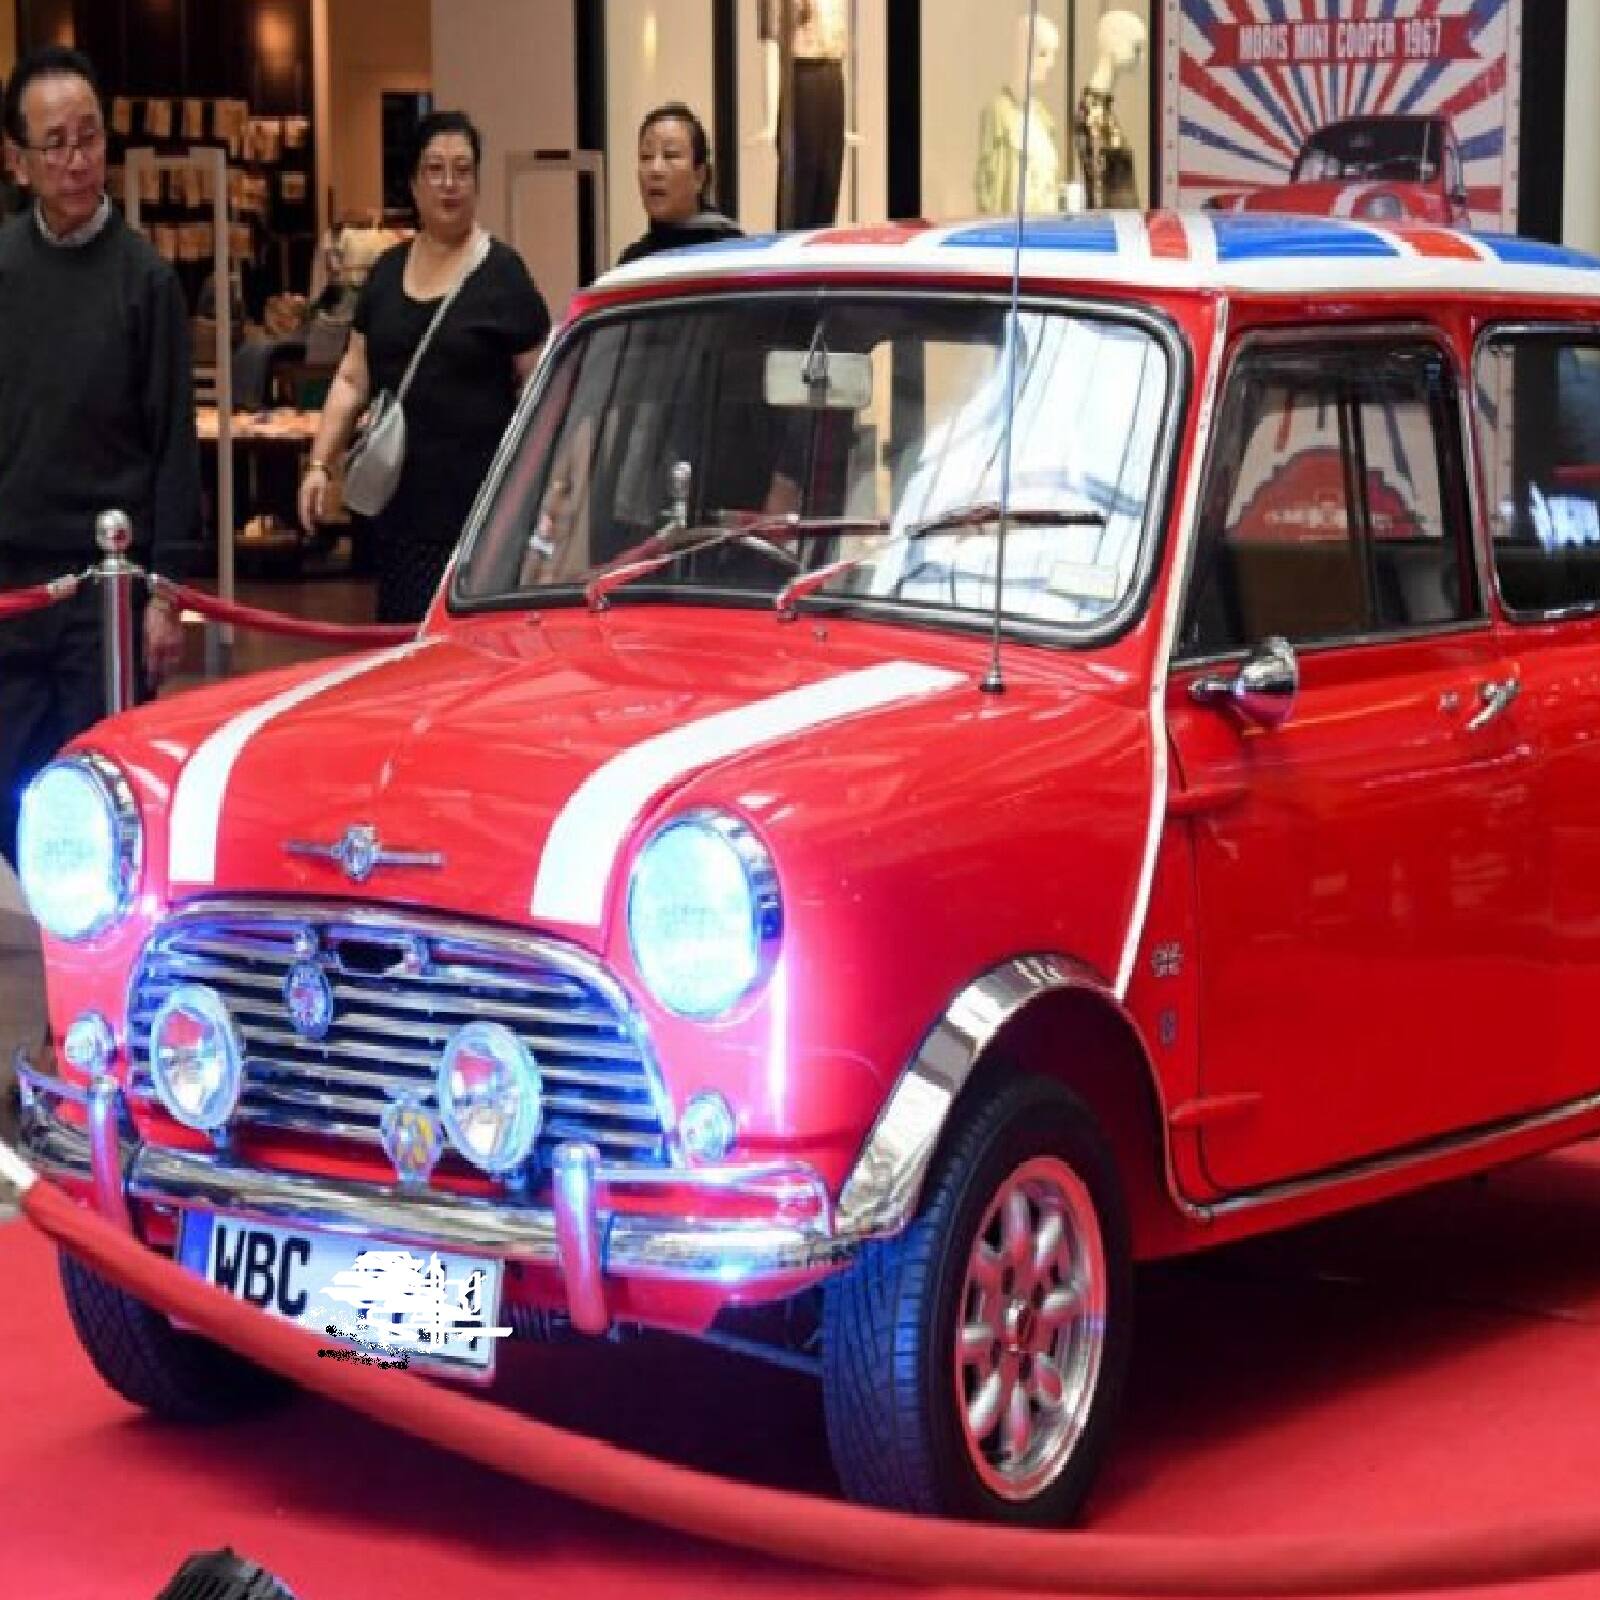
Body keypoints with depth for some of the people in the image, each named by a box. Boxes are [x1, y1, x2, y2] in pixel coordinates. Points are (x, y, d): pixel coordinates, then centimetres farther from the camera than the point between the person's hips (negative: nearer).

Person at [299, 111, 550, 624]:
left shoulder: (502, 274, -1)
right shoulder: (386, 273, 14)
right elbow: (352, 378, 17)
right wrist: (320, 464, 7)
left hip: (477, 505, -5)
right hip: (399, 499, 5)